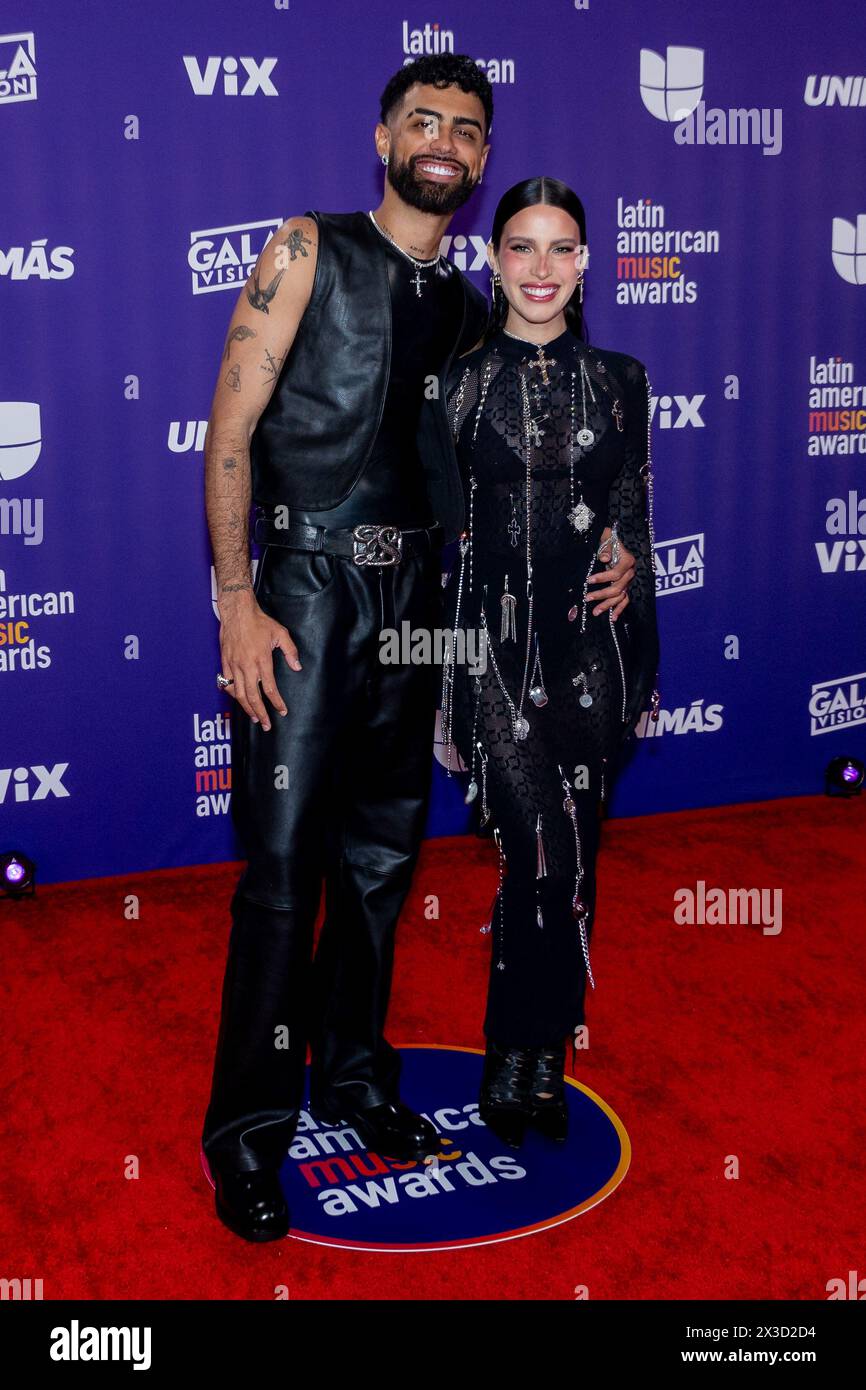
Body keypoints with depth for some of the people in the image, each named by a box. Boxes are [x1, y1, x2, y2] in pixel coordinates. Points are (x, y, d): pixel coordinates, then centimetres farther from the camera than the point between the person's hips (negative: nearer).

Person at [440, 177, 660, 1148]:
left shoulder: (620, 382, 9)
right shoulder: (460, 381, 2)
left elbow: (635, 519, 16)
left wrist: (628, 567, -5)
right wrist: (438, 679, 0)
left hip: (590, 642, 3)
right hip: (494, 639, -2)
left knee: (572, 857, 6)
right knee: (546, 851, -10)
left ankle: (528, 1059, 23)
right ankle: (528, 1057, 12)